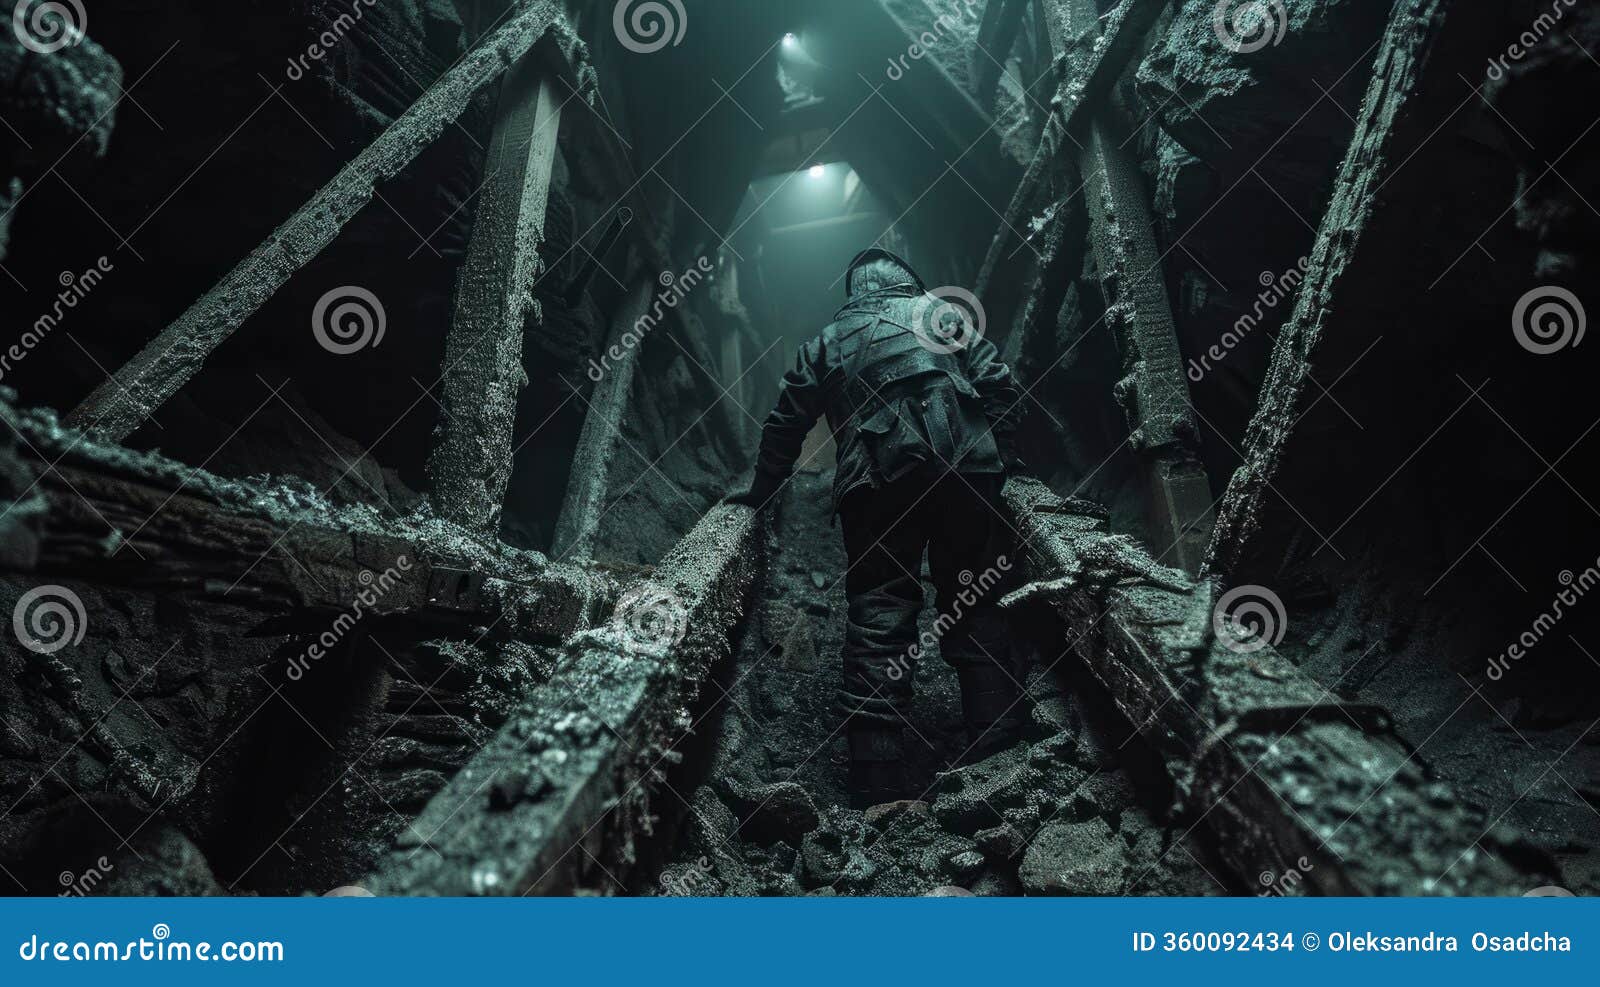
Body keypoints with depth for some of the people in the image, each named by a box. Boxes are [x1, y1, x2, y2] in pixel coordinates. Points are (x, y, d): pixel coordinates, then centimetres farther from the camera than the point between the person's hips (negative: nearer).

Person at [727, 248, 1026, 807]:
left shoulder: (828, 341, 26)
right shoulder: (943, 313, 23)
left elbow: (785, 422, 26)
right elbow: (1000, 385, 11)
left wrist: (761, 493, 36)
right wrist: (1000, 461, 17)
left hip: (878, 482, 0)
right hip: (966, 468, 0)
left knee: (879, 618, -4)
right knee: (975, 609, 6)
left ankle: (877, 790, -9)